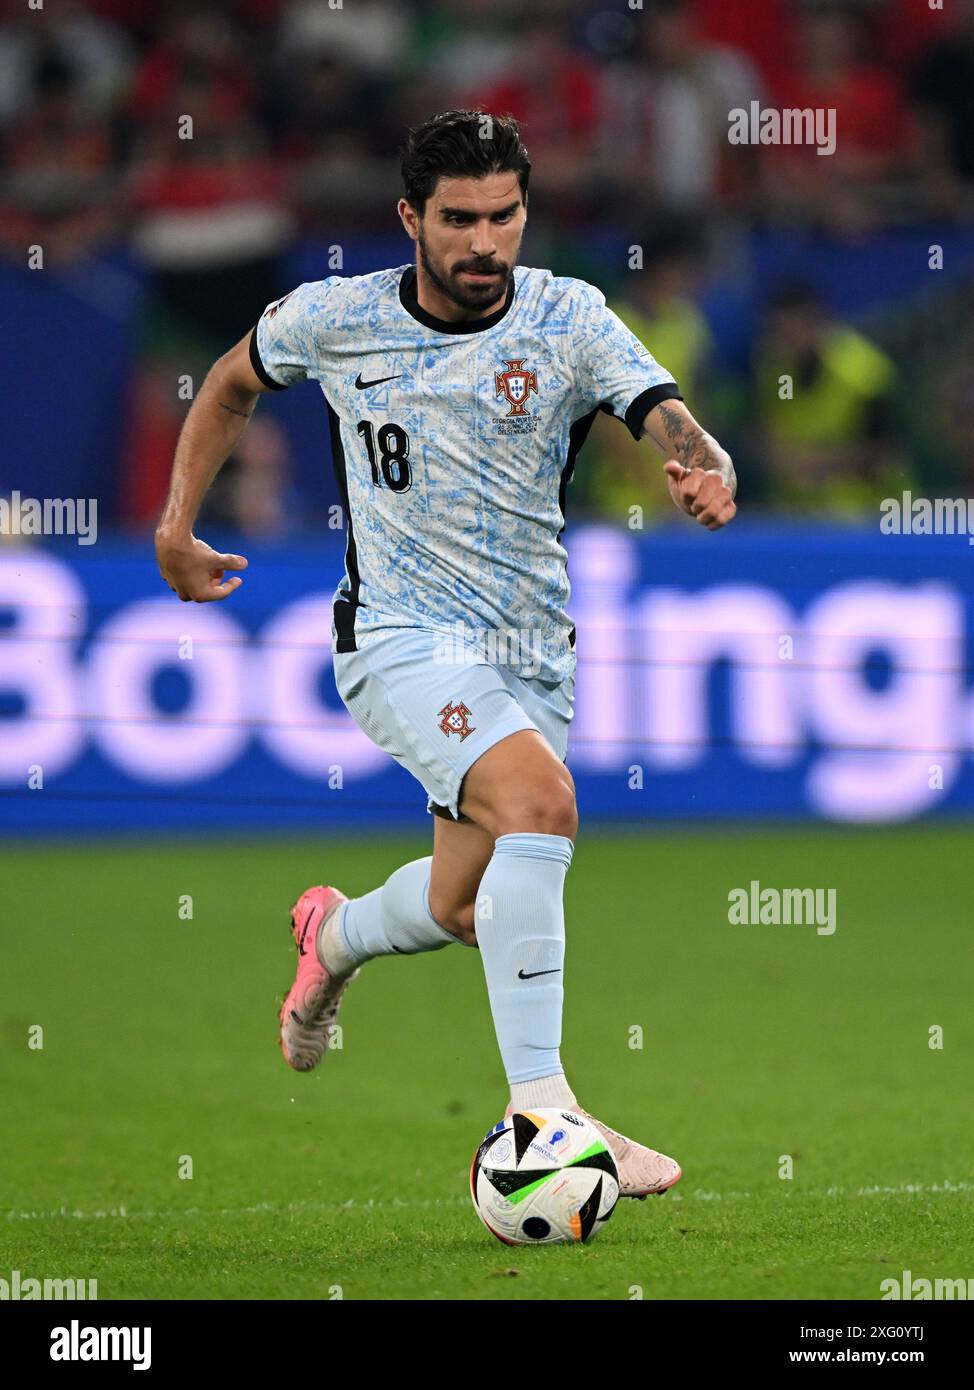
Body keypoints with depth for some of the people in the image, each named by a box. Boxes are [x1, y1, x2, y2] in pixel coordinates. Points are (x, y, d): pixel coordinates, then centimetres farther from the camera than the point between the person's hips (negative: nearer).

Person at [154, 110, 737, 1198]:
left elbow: (672, 423, -19)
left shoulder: (565, 319, -5)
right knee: (539, 799, -30)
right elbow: (233, 384, 17)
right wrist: (176, 526, 12)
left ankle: (335, 936, 49)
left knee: (461, 912, 10)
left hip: (530, 652, 3)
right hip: (399, 636, -3)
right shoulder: (334, 319, -3)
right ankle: (540, 1109, -32)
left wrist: (707, 473, -42)